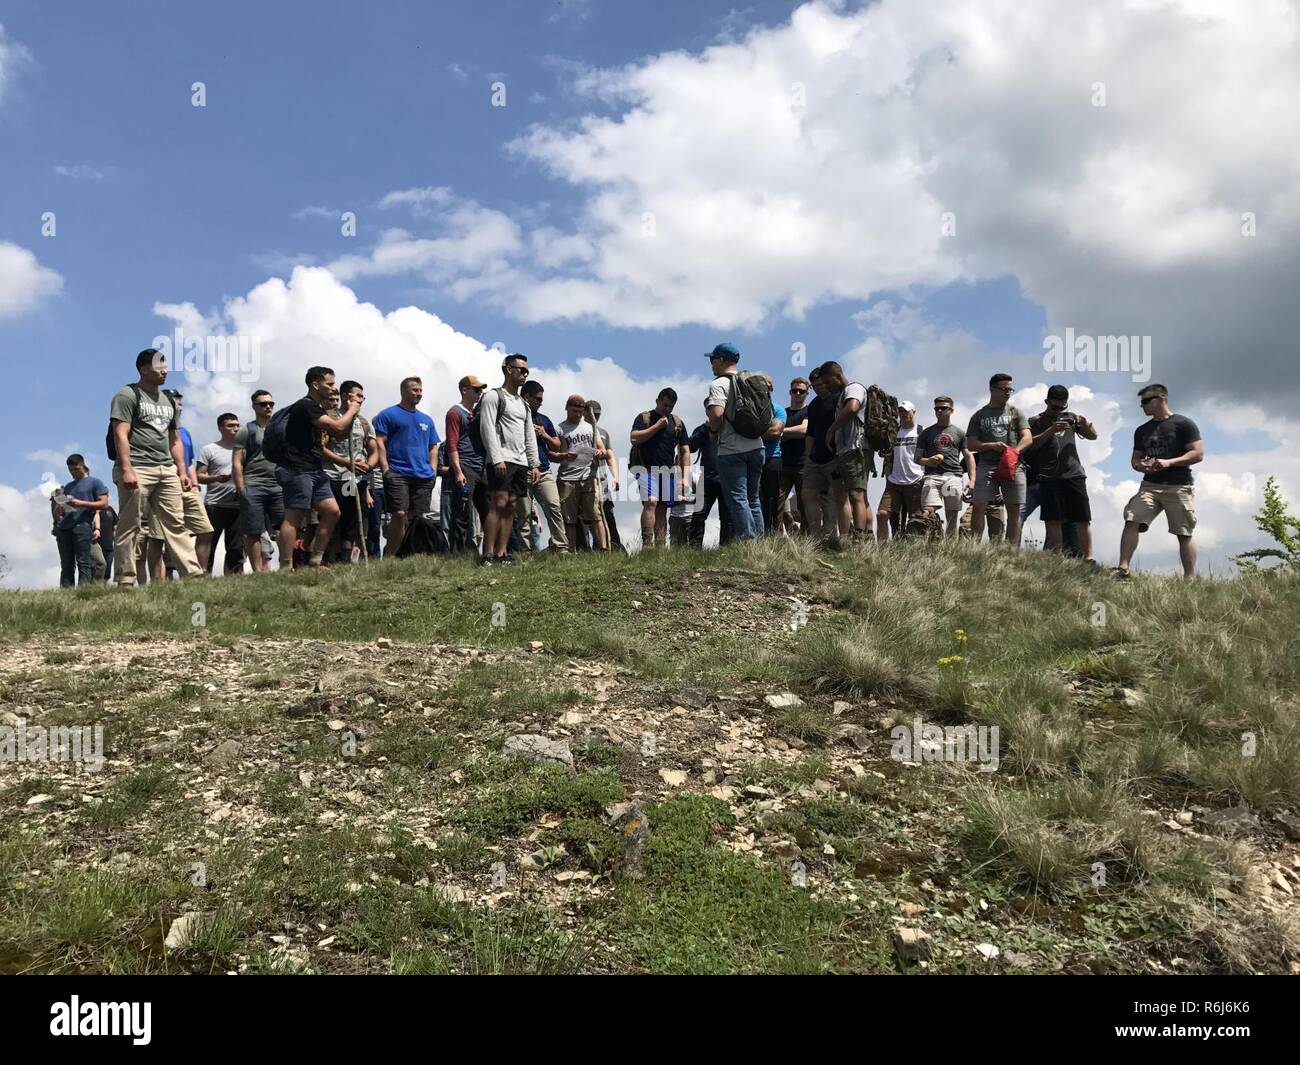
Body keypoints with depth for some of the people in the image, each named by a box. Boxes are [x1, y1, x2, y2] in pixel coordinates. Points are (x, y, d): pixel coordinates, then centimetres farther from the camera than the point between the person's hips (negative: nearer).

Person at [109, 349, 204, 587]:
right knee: (129, 526, -5)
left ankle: (193, 573, -1)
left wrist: (182, 471, 15)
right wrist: (126, 469, -19)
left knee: (175, 524, 3)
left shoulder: (168, 401, 23)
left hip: (166, 470, 7)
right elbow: (121, 435, -10)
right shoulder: (127, 396, 0)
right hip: (137, 469, -7)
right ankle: (126, 580, -6)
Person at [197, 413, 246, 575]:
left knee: (236, 548, 5)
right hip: (214, 505, -4)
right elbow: (199, 476, 0)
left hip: (238, 506, 4)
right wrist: (217, 478, -17)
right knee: (208, 547, -4)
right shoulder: (209, 449, 5)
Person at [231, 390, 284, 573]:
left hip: (279, 487, 4)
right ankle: (258, 571, 0)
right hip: (253, 487, -4)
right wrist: (241, 491, -9)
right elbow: (237, 463, 0)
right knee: (253, 533, -3)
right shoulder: (246, 431, 6)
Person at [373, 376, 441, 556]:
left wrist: (433, 470, 9)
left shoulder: (427, 420, 23)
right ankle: (390, 556, -9)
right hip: (398, 474, -5)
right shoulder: (388, 414, 5)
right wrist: (386, 470, -11)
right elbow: (380, 443, -2)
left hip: (424, 477, 5)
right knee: (399, 514, -15)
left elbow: (433, 447, 24)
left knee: (418, 518, 2)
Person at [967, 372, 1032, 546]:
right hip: (987, 465, -1)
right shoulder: (979, 416, 14)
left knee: (1014, 510, -2)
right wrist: (991, 445, -10)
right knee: (978, 506, -13)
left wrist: (1014, 450, -16)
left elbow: (1027, 438, 4)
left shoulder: (1015, 412, 15)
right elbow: (970, 444, 8)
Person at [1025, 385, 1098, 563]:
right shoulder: (1036, 421, 11)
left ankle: (1088, 558, -3)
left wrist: (1084, 423, -4)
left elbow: (1093, 436, 17)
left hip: (1074, 474, 2)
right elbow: (1032, 445, -3)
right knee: (1053, 521, -5)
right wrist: (1051, 430, -17)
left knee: (1083, 519, -4)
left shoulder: (1069, 417, 20)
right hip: (1049, 477, -2)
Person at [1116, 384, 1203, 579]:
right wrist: (1140, 466, -2)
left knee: (1184, 533, -3)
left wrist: (1169, 463, -17)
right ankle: (1123, 568, -18)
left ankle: (1190, 579, 0)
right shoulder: (1142, 430, 18)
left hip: (1178, 487, -4)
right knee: (1131, 521, -15)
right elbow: (1135, 459, 23)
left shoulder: (1183, 424, 0)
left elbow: (1198, 454, -6)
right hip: (1150, 485, 5)